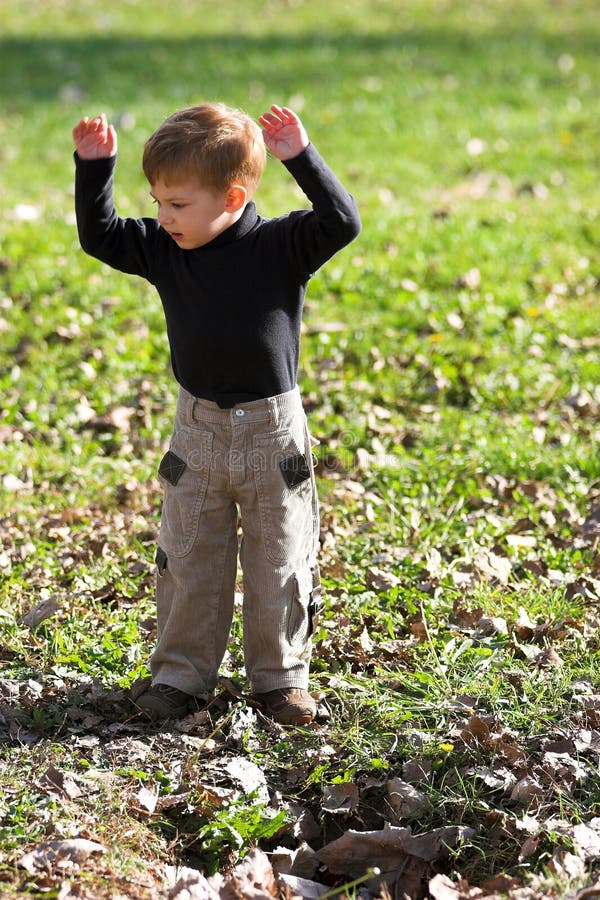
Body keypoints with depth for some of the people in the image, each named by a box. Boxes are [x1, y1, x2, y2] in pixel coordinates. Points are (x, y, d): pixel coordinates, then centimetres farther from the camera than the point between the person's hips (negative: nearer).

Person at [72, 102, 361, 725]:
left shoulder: (281, 246, -13)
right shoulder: (164, 252, -3)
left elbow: (341, 222, -24)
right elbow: (98, 235, 3)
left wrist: (300, 157, -31)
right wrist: (94, 166, -9)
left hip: (273, 431, -3)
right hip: (197, 429, 3)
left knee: (277, 561, 9)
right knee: (188, 561, 10)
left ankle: (280, 675, 23)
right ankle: (181, 672, 22)